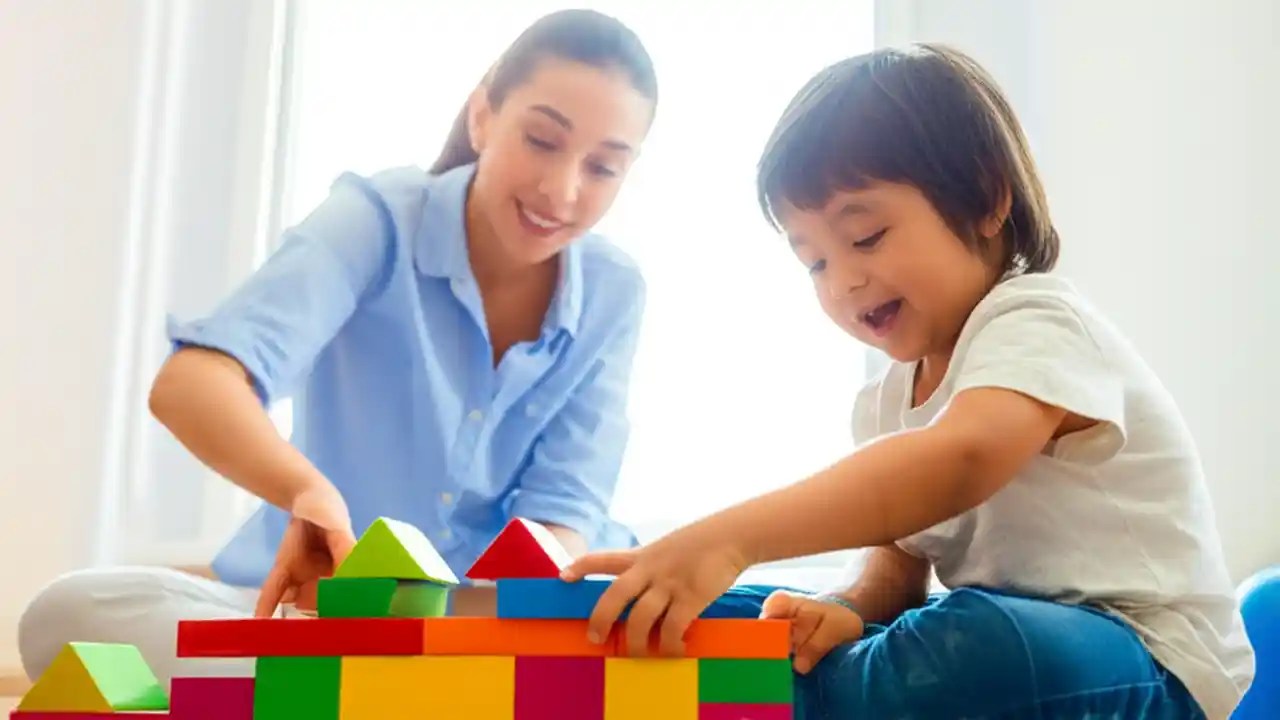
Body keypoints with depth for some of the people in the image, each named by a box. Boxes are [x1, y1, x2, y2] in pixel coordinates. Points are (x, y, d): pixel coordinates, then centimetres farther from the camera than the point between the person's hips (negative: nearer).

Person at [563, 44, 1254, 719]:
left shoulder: (1039, 322, -18)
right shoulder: (883, 403, 8)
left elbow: (961, 457, -39)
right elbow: (899, 565, 7)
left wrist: (726, 538, -49)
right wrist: (847, 612, -19)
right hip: (994, 634, 7)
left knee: (989, 649, -42)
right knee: (707, 616, 3)